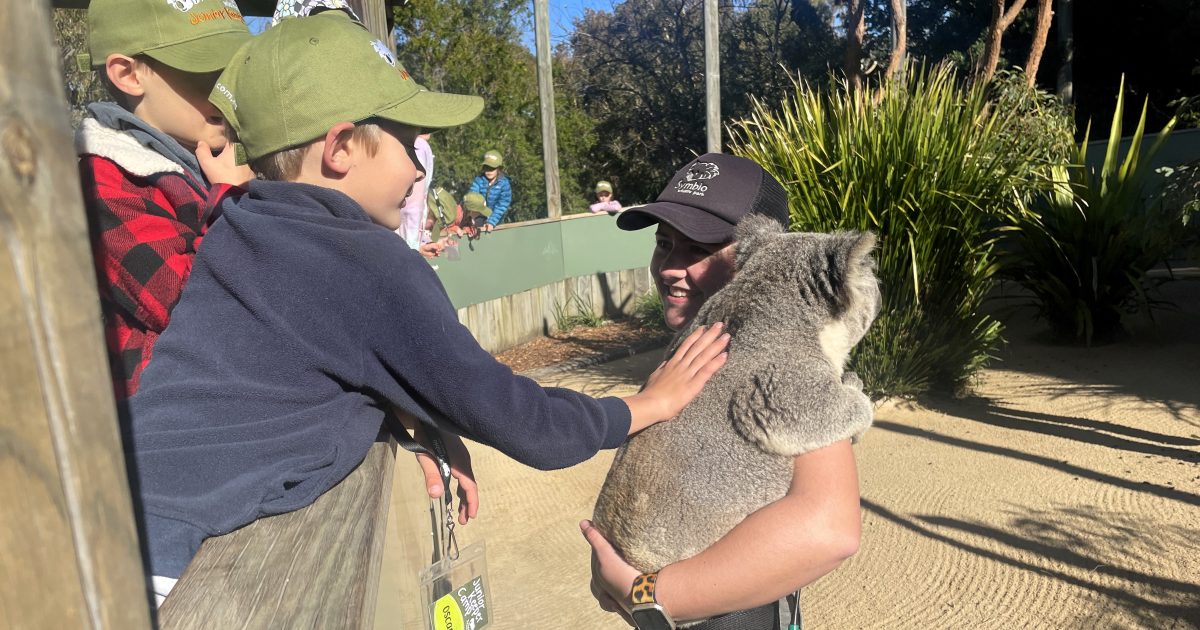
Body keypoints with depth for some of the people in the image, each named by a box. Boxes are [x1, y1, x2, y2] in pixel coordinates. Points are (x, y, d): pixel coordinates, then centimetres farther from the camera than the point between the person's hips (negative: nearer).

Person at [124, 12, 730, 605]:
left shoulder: (241, 227, 6)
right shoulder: (372, 265, -18)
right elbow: (514, 420, -13)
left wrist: (418, 424, 0)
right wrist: (649, 404, 2)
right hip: (167, 561, -8)